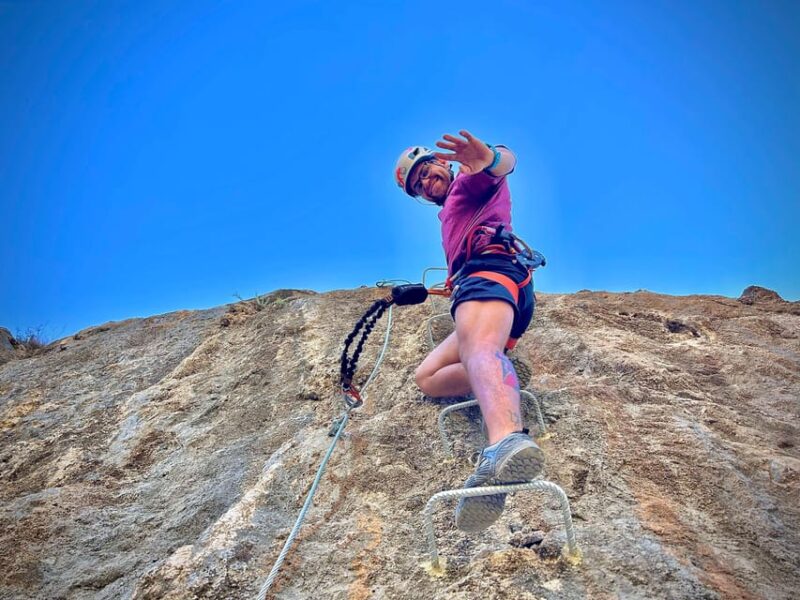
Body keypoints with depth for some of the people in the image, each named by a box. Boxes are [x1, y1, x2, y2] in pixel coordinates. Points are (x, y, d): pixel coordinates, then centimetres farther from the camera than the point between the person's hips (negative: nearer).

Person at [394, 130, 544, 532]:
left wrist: (488, 159, -31)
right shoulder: (449, 217, 42)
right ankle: (499, 375, -19)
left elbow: (505, 161, -8)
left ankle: (506, 442, -67)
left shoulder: (470, 181, 17)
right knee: (428, 377, 6)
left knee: (478, 348, -39)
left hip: (492, 266, -9)